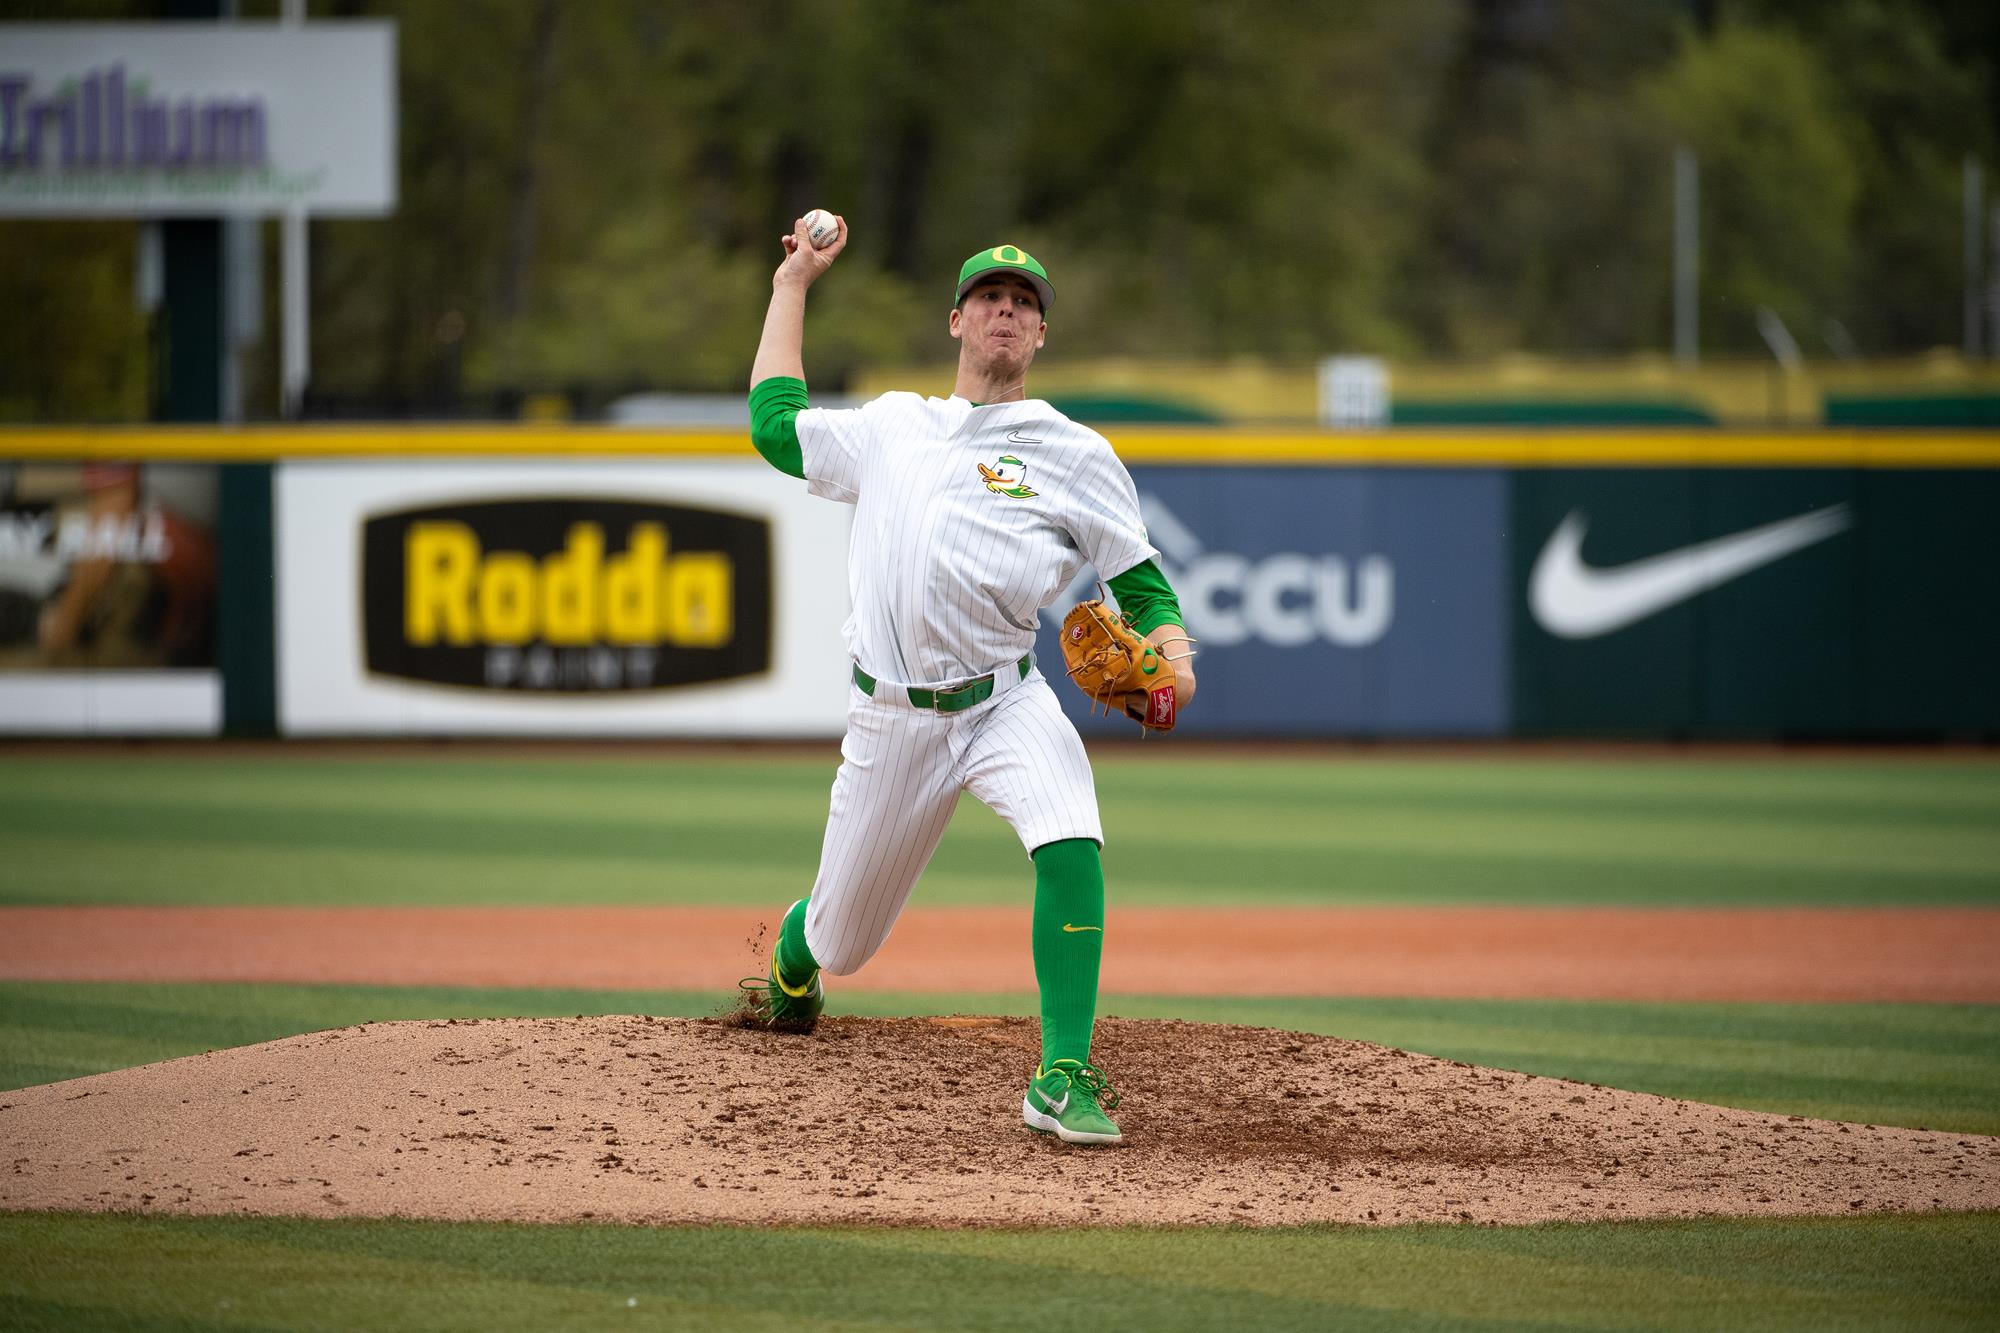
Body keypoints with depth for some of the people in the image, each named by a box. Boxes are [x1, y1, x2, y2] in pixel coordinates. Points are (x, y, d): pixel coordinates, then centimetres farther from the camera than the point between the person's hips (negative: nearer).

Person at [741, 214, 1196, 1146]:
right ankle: (790, 965, 49)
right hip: (891, 719, 2)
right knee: (840, 942, 9)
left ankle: (1064, 1078, -31)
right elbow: (776, 424, 25)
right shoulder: (890, 428, 14)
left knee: (1069, 843, -34)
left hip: (1004, 706, -2)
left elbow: (1141, 582, 3)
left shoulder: (1076, 455, 4)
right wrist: (792, 285, 28)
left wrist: (1173, 663, -18)